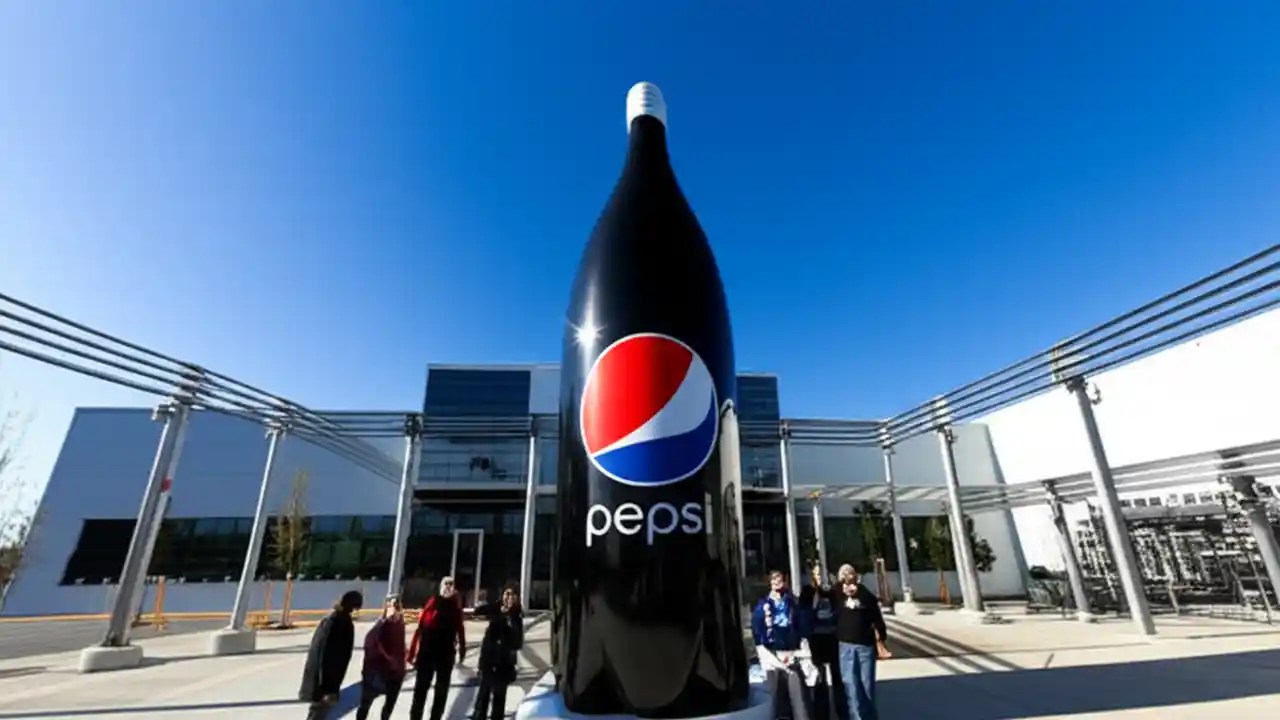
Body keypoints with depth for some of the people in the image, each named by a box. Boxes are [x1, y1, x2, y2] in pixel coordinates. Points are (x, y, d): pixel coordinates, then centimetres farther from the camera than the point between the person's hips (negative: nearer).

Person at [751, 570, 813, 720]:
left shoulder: (793, 603, 9)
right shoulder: (762, 605, 4)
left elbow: (802, 628, 9)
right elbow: (756, 632, 1)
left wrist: (804, 650, -1)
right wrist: (763, 654, -7)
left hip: (792, 654, 1)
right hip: (771, 655, -1)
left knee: (799, 695, -4)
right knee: (776, 697, 4)